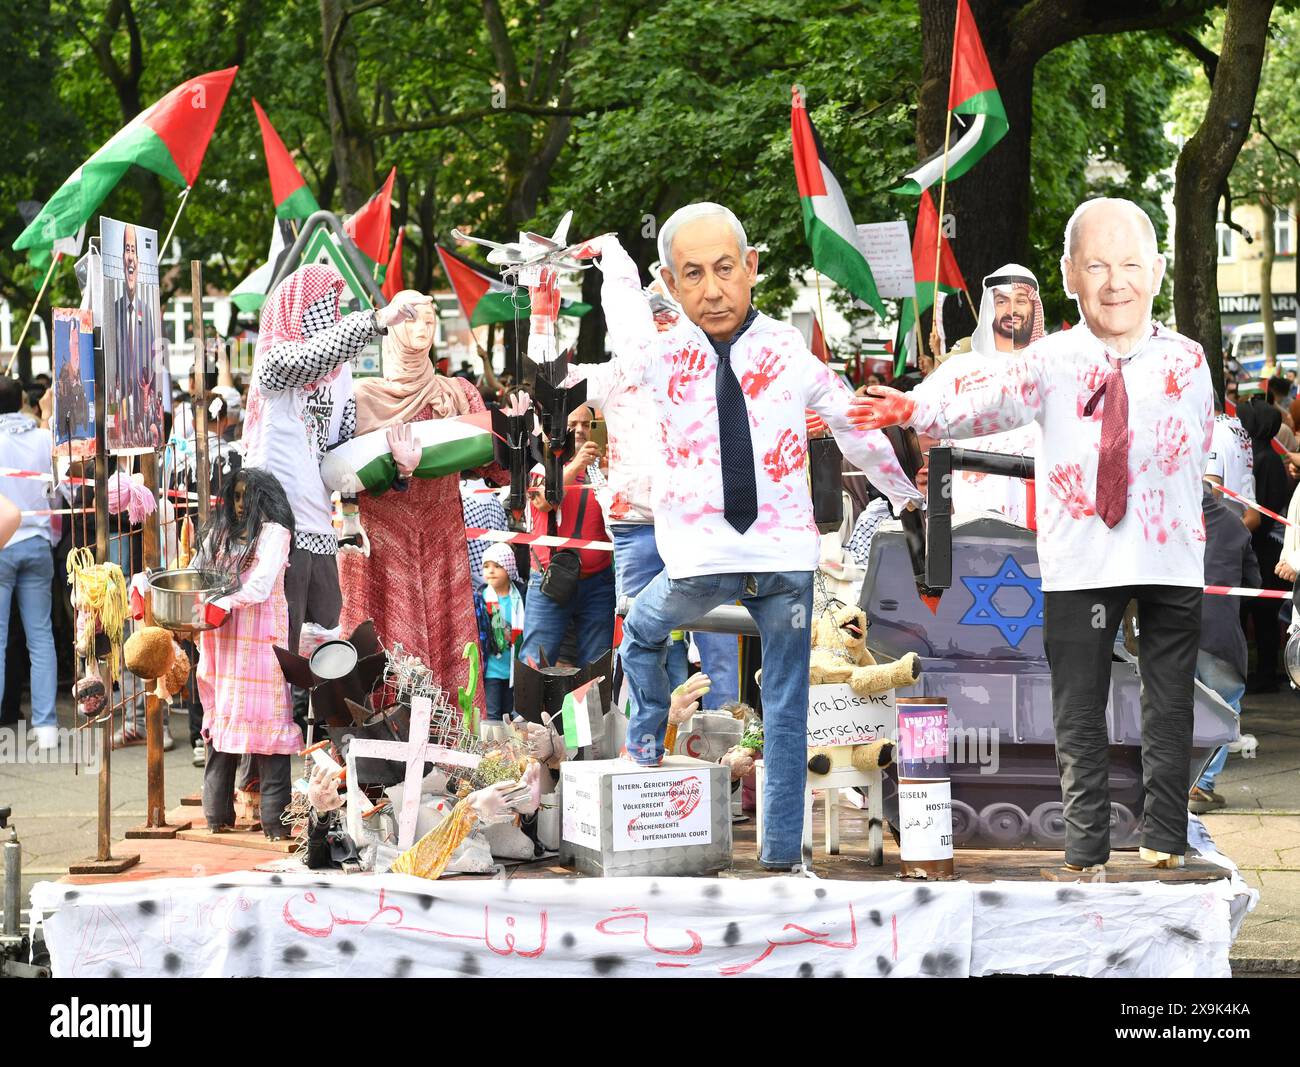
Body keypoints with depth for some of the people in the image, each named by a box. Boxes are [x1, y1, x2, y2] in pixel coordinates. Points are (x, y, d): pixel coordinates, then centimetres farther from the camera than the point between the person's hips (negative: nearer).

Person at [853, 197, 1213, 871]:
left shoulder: (1187, 362, 2)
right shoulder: (1052, 362, -3)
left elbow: (1198, 449, 9)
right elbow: (989, 401, -18)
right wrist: (917, 410, -34)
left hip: (1170, 559, 1)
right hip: (1080, 563, 0)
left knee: (1169, 708, 6)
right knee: (1078, 714, 5)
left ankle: (1164, 843, 17)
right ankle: (1085, 854, 13)